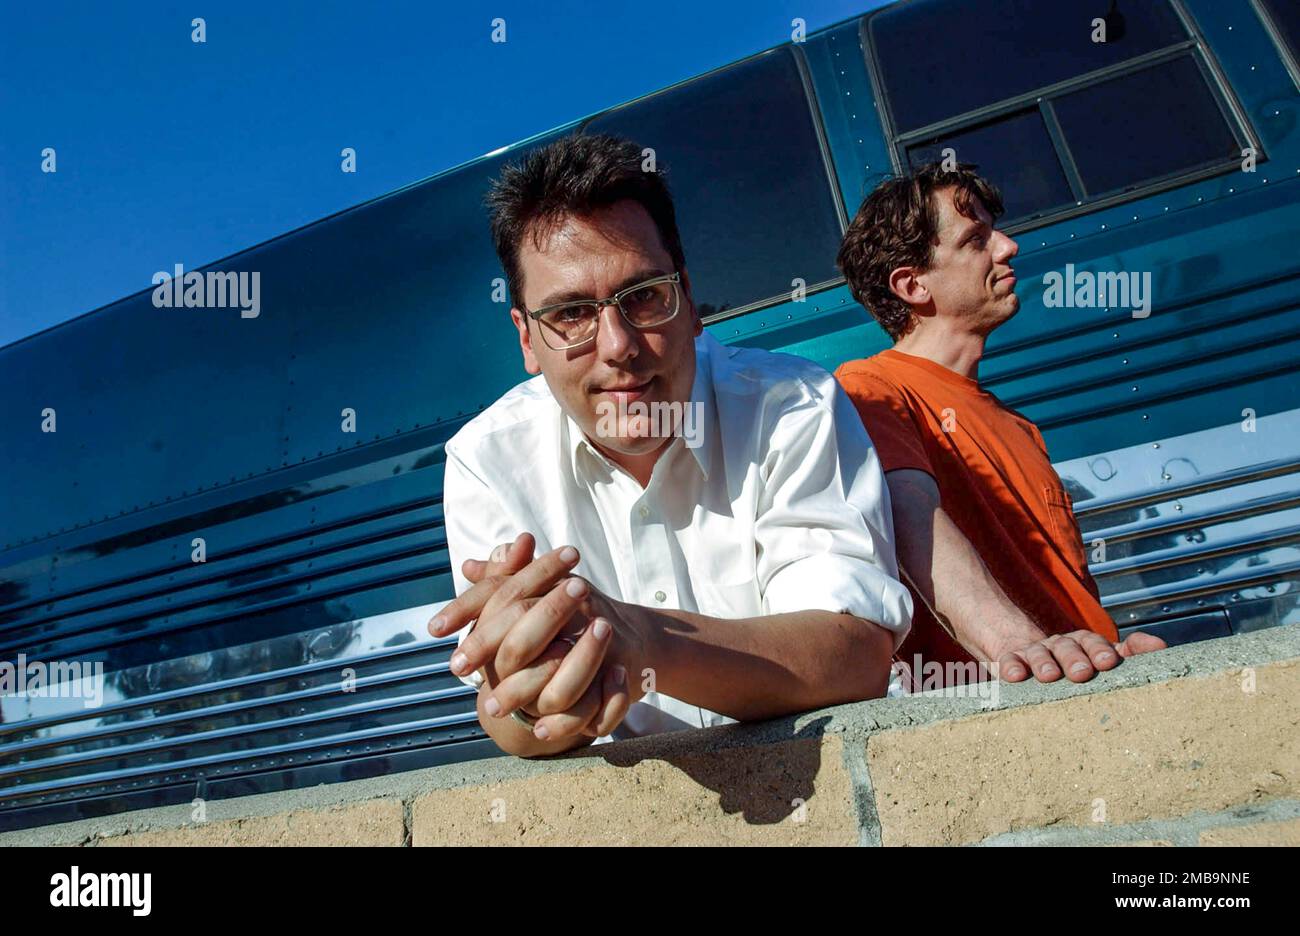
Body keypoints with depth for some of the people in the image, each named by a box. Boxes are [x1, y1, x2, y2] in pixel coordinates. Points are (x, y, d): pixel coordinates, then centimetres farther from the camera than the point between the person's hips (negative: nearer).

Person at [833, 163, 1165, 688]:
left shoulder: (1018, 427, 22)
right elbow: (908, 510, -21)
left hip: (1087, 690, 5)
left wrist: (1117, 656, 6)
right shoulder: (865, 389, -3)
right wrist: (1011, 639, -35)